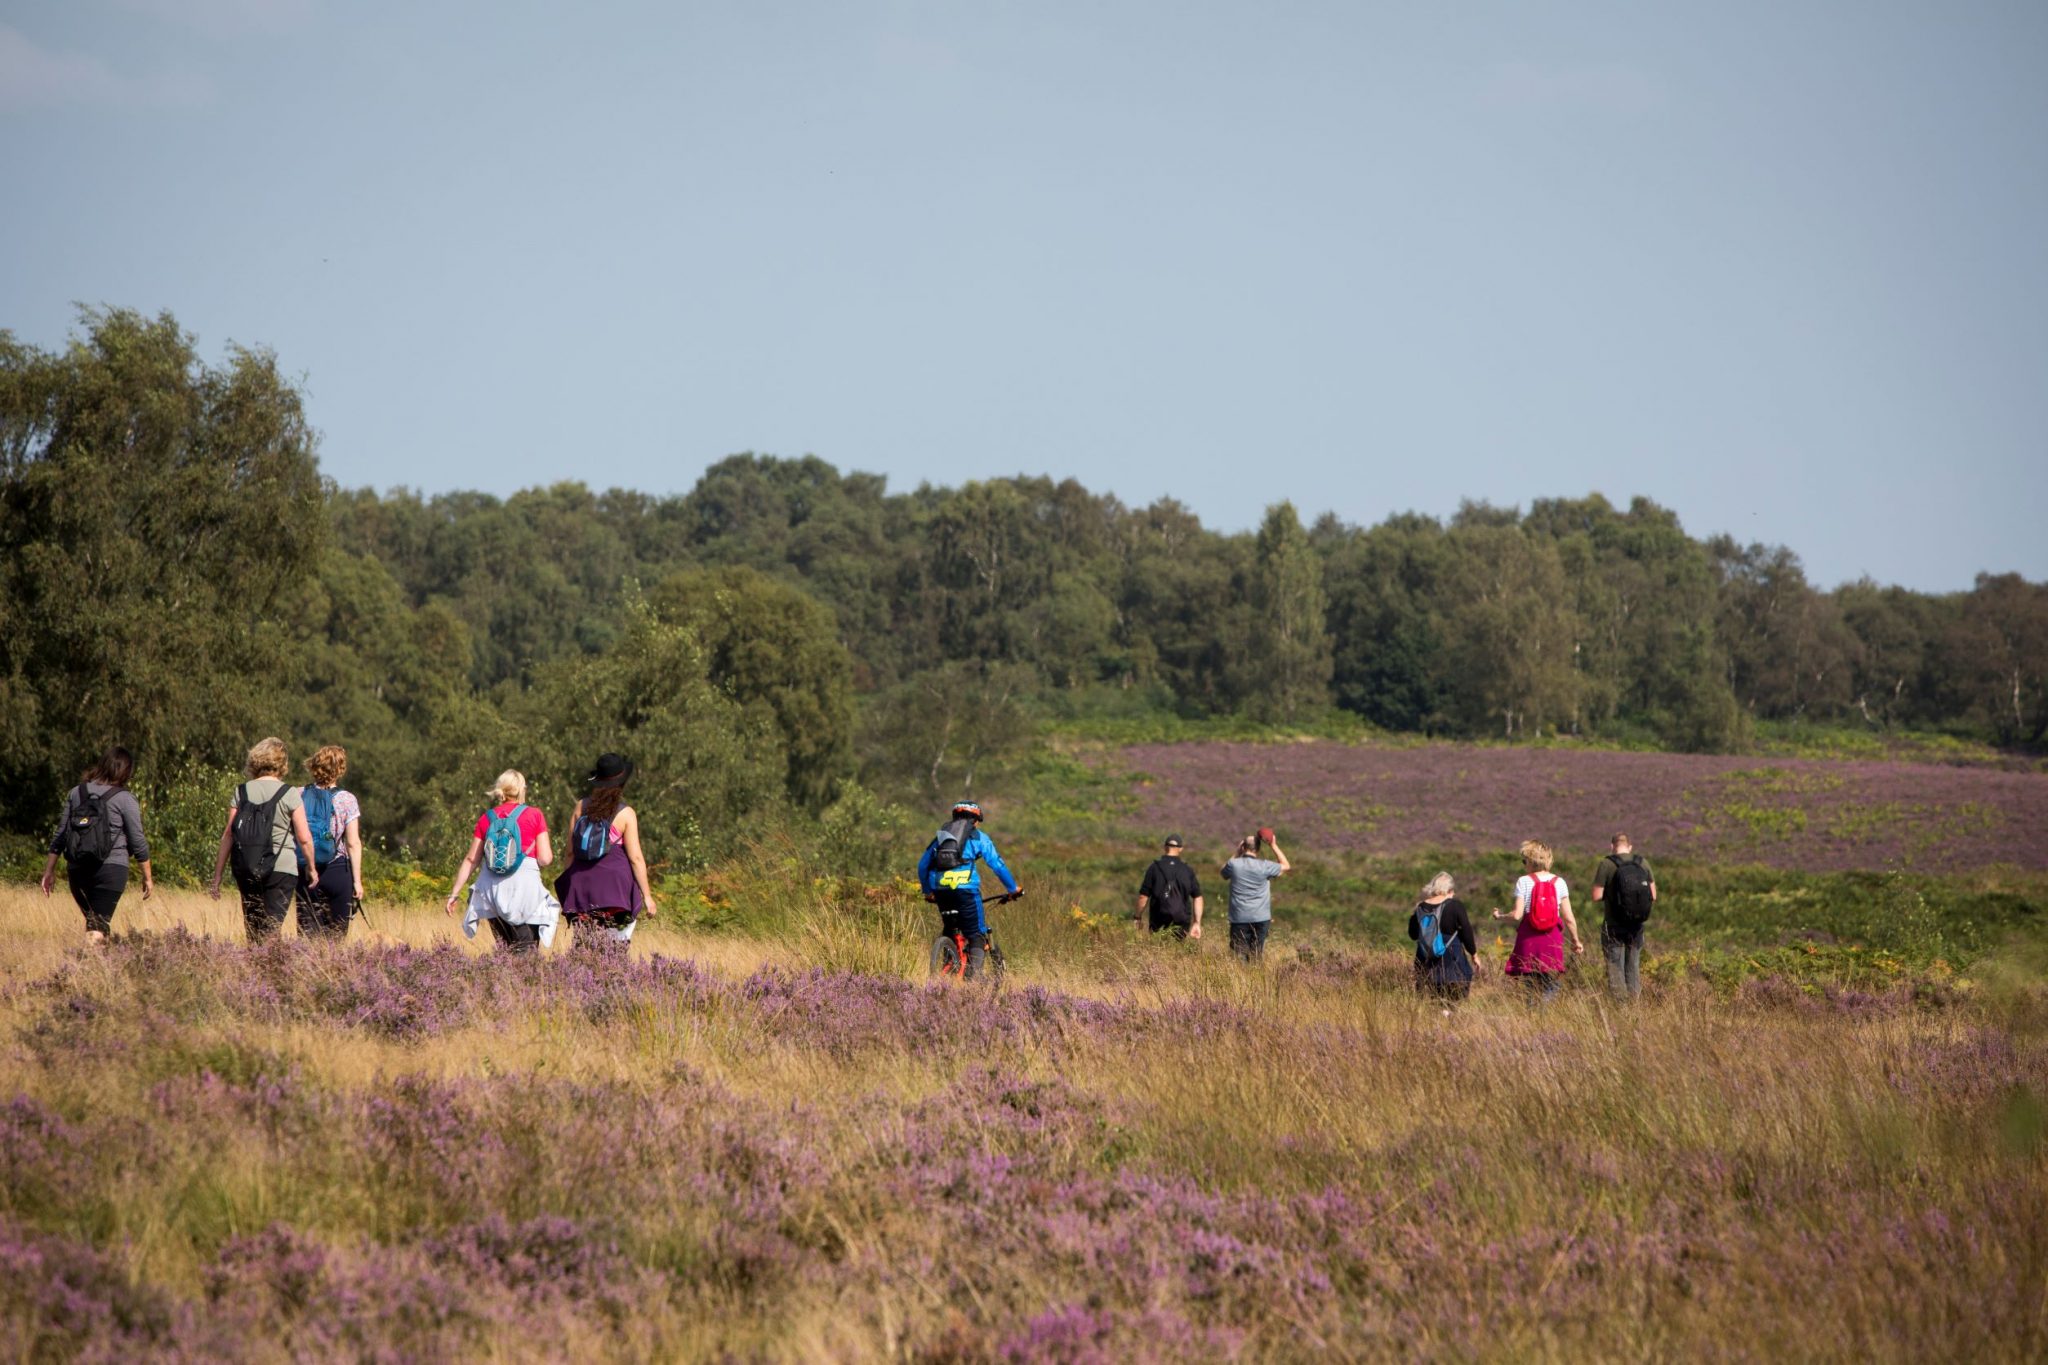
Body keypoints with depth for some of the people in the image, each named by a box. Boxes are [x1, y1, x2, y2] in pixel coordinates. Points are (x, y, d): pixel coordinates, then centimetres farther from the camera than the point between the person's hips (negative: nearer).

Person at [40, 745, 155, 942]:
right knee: (98, 928, -7)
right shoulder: (124, 798, -5)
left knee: (94, 921, 21)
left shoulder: (76, 793, 8)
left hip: (77, 869, 5)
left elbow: (60, 835, 8)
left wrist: (49, 870, 13)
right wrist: (147, 877, 7)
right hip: (111, 869, -5)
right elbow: (138, 842, -3)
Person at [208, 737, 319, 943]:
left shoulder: (241, 792, 3)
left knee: (253, 928, 18)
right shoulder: (289, 794, -4)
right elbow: (304, 838, -5)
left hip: (245, 870, 3)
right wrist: (312, 868, 10)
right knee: (271, 929, -4)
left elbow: (228, 836, 1)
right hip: (281, 869, -3)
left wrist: (217, 875, 5)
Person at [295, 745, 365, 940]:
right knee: (336, 933, 7)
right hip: (338, 871, -2)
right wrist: (357, 880, -2)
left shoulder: (299, 796, 1)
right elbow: (353, 843, -7)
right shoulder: (346, 800, -5)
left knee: (307, 932, 2)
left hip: (305, 872, 2)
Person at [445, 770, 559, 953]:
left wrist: (455, 893, 16)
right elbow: (545, 859, -3)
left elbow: (471, 860, 10)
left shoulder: (487, 818, 10)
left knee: (504, 949, 13)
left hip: (493, 890, 3)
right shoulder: (534, 815, 1)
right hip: (525, 886, -3)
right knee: (527, 952, -3)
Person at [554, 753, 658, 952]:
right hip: (616, 885, -4)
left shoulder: (581, 807, 6)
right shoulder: (626, 814, -5)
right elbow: (635, 857, -7)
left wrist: (570, 884, 17)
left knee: (584, 947, 6)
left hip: (582, 883, 4)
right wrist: (646, 895, -2)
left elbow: (571, 851, 8)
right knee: (614, 949, -2)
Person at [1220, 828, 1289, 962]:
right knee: (1257, 956, 7)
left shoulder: (1234, 864, -6)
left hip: (1239, 917, 0)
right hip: (1261, 918, 0)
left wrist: (1236, 853, 17)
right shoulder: (1265, 866, -8)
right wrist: (1274, 846, 7)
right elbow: (1285, 866, 10)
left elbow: (1224, 874, 18)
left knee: (1239, 955, 1)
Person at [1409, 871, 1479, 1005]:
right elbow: (1466, 932, -6)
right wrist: (1474, 954, 5)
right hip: (1451, 958, -4)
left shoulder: (1421, 908, 3)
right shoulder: (1455, 905, -8)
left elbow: (1413, 934, 12)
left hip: (1427, 962, 4)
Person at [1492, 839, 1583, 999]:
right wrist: (1576, 940, 14)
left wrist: (1500, 916, 11)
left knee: (1532, 988, 6)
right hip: (1552, 941, 1)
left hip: (1529, 940, -1)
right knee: (1550, 990, 3)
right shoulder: (1559, 882, 3)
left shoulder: (1524, 882, -3)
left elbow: (1517, 915, -8)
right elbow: (1568, 918, 2)